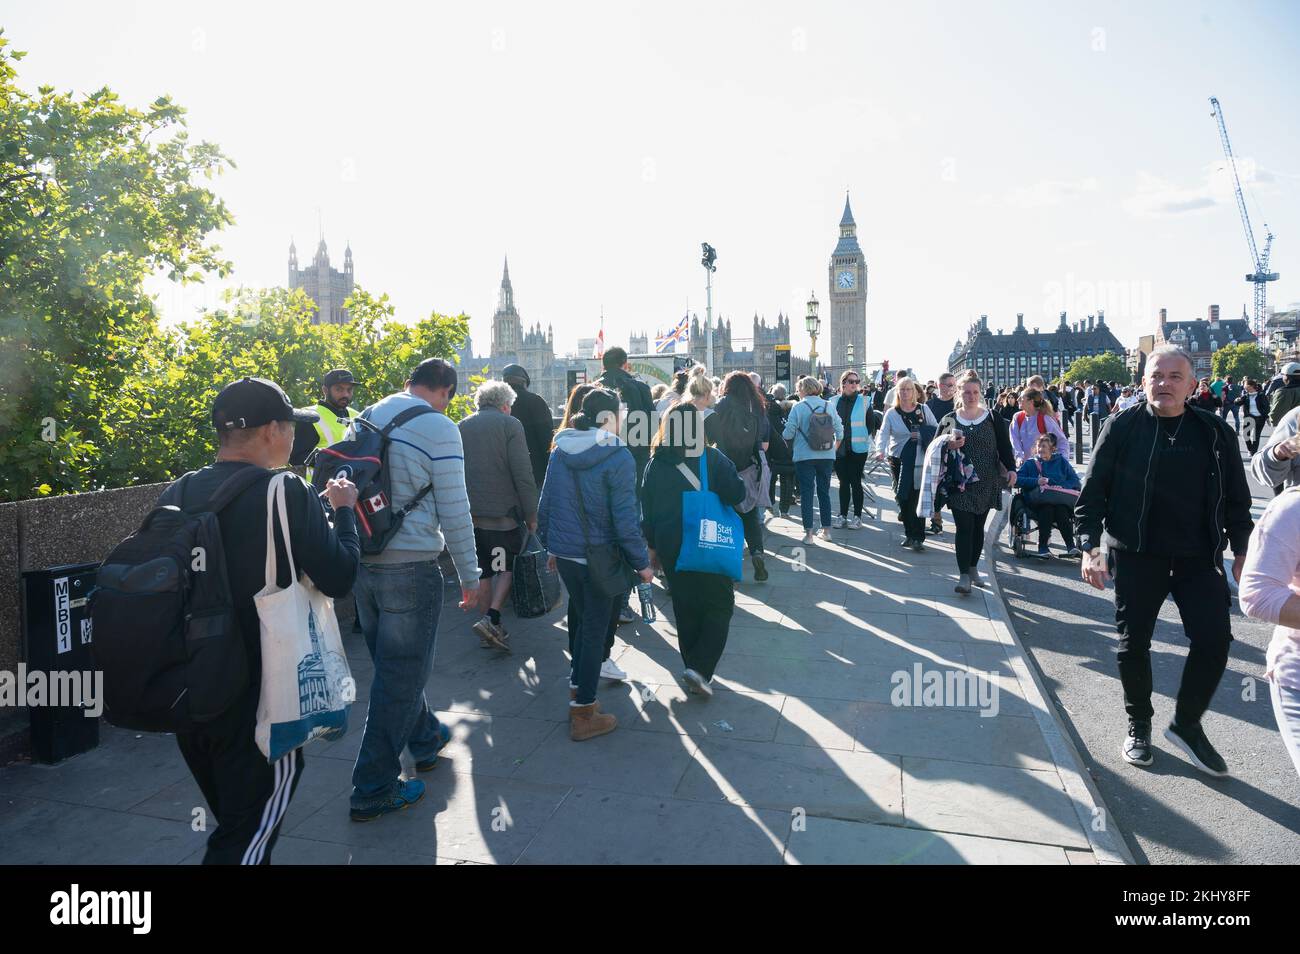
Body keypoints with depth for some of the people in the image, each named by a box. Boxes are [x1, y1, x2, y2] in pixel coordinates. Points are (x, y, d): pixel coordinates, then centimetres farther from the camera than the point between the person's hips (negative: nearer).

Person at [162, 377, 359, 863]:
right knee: (246, 840, 11)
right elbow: (339, 577, -13)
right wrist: (343, 509, 3)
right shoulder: (286, 494, -18)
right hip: (258, 699, -6)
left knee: (235, 823, 26)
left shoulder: (174, 496, -1)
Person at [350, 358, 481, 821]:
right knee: (400, 676, 4)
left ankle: (426, 738, 43)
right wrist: (470, 577, -3)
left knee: (394, 665, 22)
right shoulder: (439, 428, -11)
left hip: (362, 562, 8)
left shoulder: (367, 418, 9)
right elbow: (454, 512, -12)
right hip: (410, 567, -7)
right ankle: (374, 790, 14)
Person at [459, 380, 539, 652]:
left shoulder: (460, 427, 12)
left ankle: (492, 628, 19)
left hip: (468, 514, 5)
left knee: (482, 571, 14)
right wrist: (531, 514, -6)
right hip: (502, 512, -5)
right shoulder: (509, 424, -4)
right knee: (506, 567, 9)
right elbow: (523, 474, -12)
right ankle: (491, 619, -8)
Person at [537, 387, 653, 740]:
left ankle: (577, 691, 36)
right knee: (595, 630, 6)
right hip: (599, 558, -6)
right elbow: (624, 518, -18)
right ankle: (583, 714, 15)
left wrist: (550, 544, 21)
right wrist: (641, 563, -9)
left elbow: (545, 504, 9)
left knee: (582, 620, 23)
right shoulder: (618, 457, -16)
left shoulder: (560, 452, 3)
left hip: (564, 552, 6)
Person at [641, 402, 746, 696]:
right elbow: (736, 495, -15)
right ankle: (700, 669, -5)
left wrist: (652, 545, 13)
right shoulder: (713, 458, -12)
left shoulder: (656, 463, 0)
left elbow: (647, 507, 4)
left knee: (685, 608, 16)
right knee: (719, 606, 8)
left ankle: (693, 668, 25)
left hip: (670, 547, 4)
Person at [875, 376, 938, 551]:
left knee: (918, 498, -7)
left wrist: (922, 435, -8)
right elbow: (883, 433, -9)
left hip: (920, 460, 0)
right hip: (899, 460, 0)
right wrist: (881, 450, -27)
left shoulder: (924, 409, 7)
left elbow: (936, 429, 11)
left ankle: (917, 537, -2)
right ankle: (910, 534, 17)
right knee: (904, 498, 3)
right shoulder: (891, 413, 3)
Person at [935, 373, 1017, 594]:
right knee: (964, 528, -7)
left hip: (986, 484, 2)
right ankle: (964, 576, -7)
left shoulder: (992, 419, 4)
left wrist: (1011, 469, -12)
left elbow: (1004, 447, 2)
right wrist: (949, 446, -14)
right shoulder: (949, 420, 4)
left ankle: (973, 569, 24)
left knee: (978, 527, 10)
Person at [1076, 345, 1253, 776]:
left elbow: (1236, 497, 11)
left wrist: (1242, 551, 7)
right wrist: (1090, 547, -11)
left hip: (1199, 556, 2)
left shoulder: (1215, 432, 4)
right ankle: (1138, 724, 27)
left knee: (1214, 639, -3)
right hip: (1136, 554, -2)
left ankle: (1186, 724, 19)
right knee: (1133, 643, 6)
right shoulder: (1122, 427, -4)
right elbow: (1092, 492, -4)